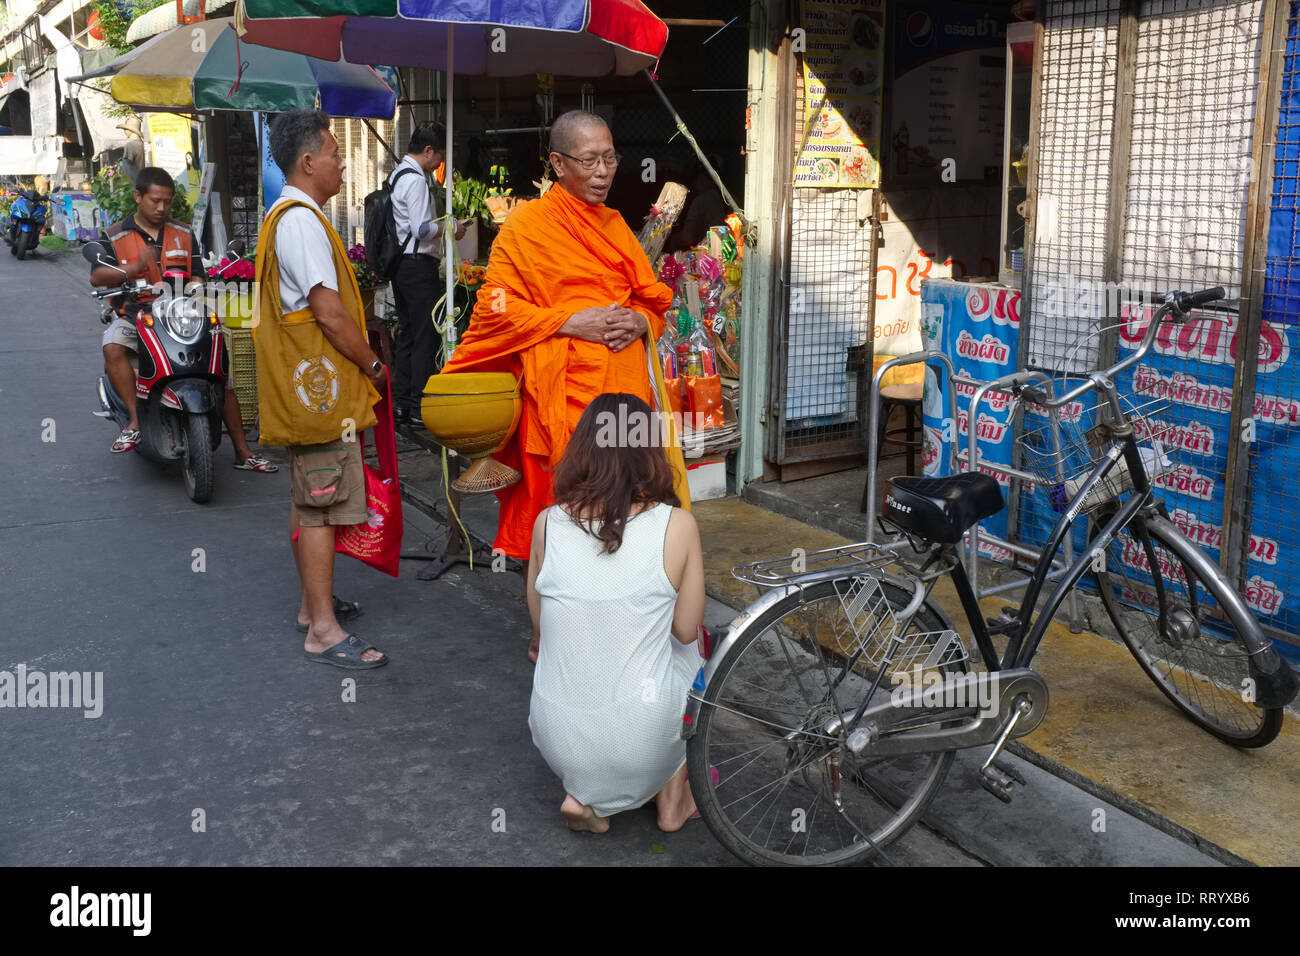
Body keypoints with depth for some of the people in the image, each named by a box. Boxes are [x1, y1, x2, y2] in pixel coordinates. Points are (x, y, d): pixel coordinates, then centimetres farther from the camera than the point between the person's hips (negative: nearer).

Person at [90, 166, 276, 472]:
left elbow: (196, 277, 9)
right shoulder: (116, 235, 4)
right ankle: (135, 421, -28)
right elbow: (96, 277, -9)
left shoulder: (184, 234, 13)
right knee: (113, 347, -36)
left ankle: (243, 453, 0)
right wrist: (135, 268, -25)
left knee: (222, 371, -8)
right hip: (135, 317, -2)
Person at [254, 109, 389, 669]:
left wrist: (359, 368, 18)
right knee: (322, 507, -7)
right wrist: (373, 366, -9)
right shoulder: (302, 220, -17)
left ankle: (313, 605, 28)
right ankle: (323, 631, -2)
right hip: (321, 387, -11)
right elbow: (330, 312, -21)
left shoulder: (283, 216, 17)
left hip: (303, 386, 11)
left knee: (309, 501, 17)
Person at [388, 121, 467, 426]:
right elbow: (422, 228, -21)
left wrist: (442, 224, 18)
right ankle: (419, 405, -2)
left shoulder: (397, 175, 17)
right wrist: (451, 229, -7)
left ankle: (400, 404, 17)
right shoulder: (415, 179, -15)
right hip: (418, 264, -10)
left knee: (408, 333, 14)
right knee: (425, 335, -5)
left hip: (401, 263, 10)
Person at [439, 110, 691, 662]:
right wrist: (572, 320, -15)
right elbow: (496, 308, -6)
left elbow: (655, 301, 23)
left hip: (626, 384, 6)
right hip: (564, 393, -6)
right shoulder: (527, 225, 0)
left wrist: (639, 322, 0)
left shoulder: (614, 225, 20)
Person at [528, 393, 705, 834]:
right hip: (640, 742, -2)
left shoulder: (548, 523, -5)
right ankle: (673, 798, 29)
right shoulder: (677, 525, -11)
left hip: (558, 743, 2)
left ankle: (583, 793, 16)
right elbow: (686, 630, 0)